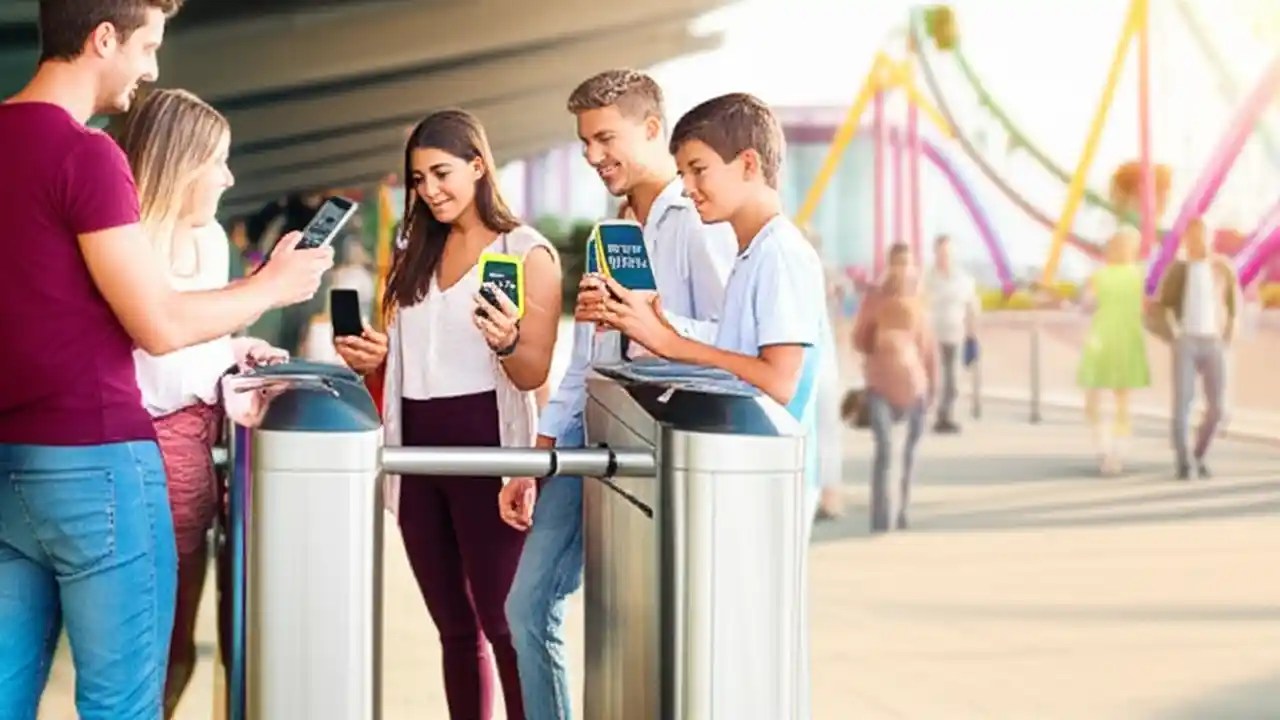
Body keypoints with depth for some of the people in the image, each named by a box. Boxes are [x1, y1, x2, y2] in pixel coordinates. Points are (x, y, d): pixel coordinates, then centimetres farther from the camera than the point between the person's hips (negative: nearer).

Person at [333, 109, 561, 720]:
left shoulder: (527, 252, -5)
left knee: (505, 623, -7)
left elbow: (533, 374, -10)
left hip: (486, 443, -6)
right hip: (416, 445, 6)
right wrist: (374, 356, -2)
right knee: (454, 625, 10)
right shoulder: (413, 253, 14)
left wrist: (506, 342, -30)